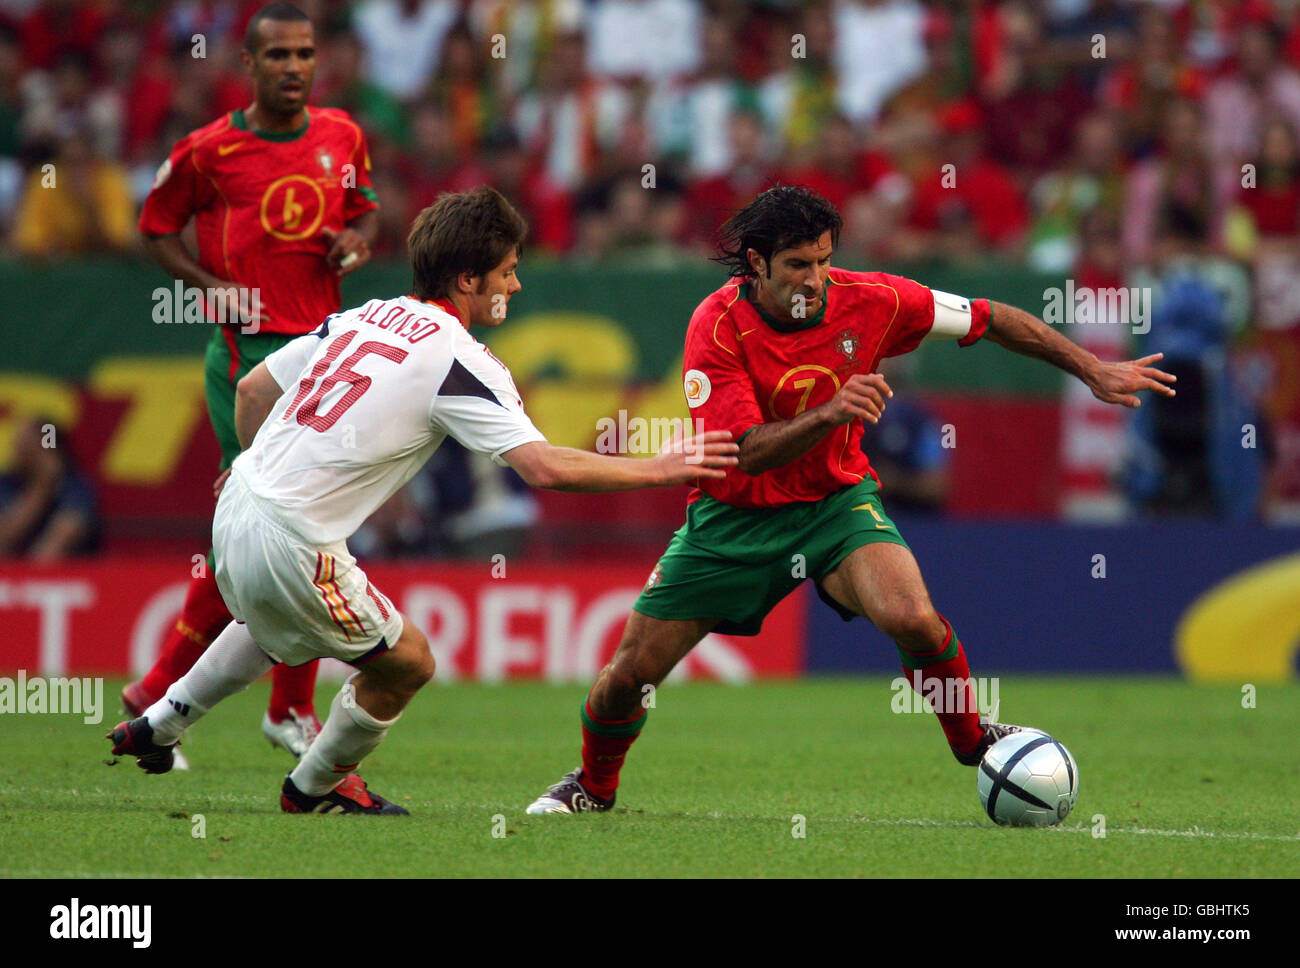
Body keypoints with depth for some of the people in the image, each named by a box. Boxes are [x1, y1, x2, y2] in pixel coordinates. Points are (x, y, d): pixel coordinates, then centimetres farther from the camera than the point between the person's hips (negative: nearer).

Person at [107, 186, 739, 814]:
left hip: (239, 504, 8)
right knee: (406, 663, 11)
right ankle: (315, 788, 31)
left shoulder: (364, 316, 10)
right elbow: (544, 468, -21)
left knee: (277, 623, 38)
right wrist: (660, 469, -12)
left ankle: (159, 725, 44)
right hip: (292, 545, -8)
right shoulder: (459, 360, -13)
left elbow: (253, 389, 18)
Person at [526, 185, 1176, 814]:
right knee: (629, 674, -2)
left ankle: (971, 739, 1)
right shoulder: (716, 325, -22)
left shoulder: (867, 301, -16)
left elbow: (991, 320, -4)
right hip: (734, 518, -1)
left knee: (912, 619, -28)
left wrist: (1095, 372, -2)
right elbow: (744, 451, -28)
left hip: (836, 501, 1)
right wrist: (829, 414, -44)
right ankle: (594, 784, 30)